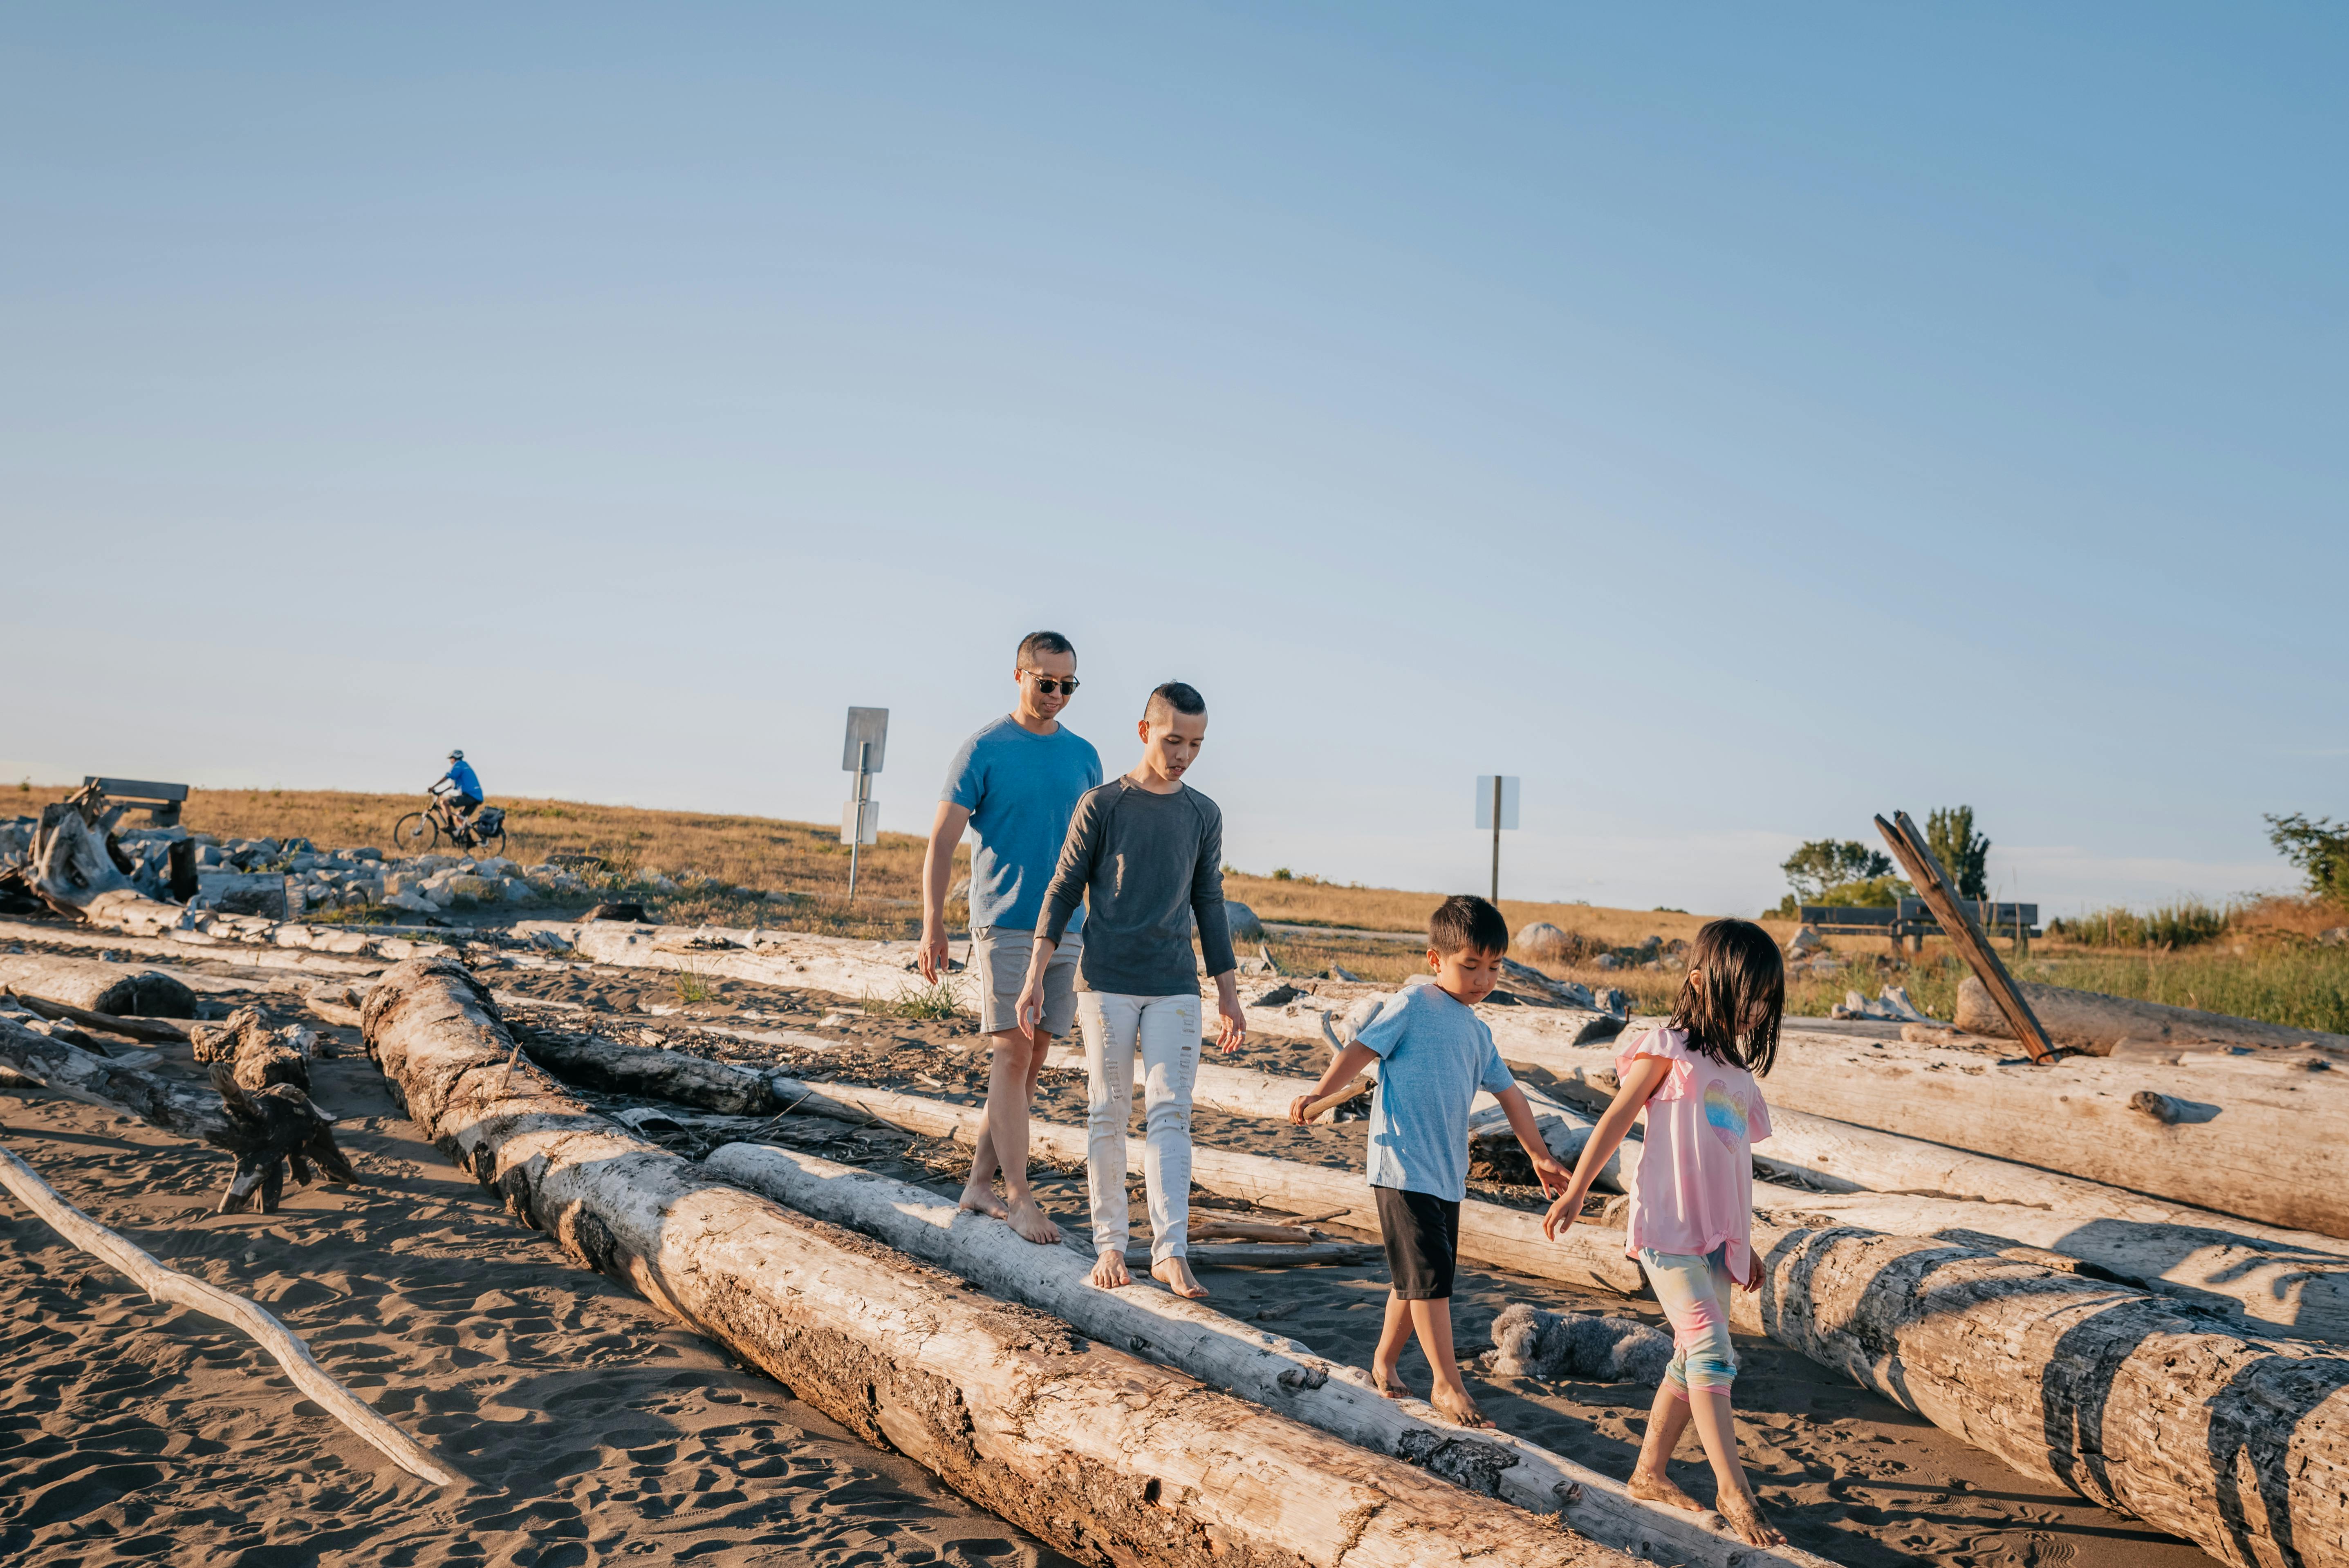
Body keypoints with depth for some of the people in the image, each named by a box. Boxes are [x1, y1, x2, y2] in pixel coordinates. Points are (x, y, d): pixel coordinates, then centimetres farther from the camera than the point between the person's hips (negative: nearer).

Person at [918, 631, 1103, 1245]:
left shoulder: (1084, 755, 11)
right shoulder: (984, 750, -3)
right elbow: (942, 842, -5)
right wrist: (932, 925, -15)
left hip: (1066, 929, 5)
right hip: (1004, 924, -5)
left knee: (1031, 1059, 7)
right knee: (1012, 1054, -9)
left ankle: (980, 1183, 16)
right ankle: (1018, 1196, -5)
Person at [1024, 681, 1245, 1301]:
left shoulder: (1203, 815, 9)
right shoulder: (1102, 805, -1)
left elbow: (1210, 906, 14)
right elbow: (1063, 892, 2)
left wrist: (1229, 994, 12)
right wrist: (1035, 974, -3)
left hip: (1176, 987, 2)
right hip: (1107, 982, -2)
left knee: (1170, 1113, -5)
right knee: (1108, 1114, 3)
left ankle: (1171, 1252, -6)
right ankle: (1109, 1244, 12)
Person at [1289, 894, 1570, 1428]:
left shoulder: (1477, 1032, 16)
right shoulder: (1415, 1003, -6)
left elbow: (1509, 1093, 23)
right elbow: (1363, 1049, -9)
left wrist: (1540, 1154, 27)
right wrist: (1319, 1094, -20)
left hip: (1447, 1174, 8)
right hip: (1404, 1167, -8)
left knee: (1416, 1278, 14)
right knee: (1429, 1275, -8)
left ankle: (1385, 1360, 31)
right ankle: (1448, 1384, 0)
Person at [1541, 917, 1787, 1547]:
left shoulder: (1738, 1071, 17)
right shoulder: (1669, 1050, -2)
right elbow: (1616, 1121, -1)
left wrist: (1744, 1242, 23)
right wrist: (1576, 1191, -3)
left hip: (1716, 1235, 7)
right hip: (1667, 1224, -7)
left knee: (1694, 1361, 10)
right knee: (1712, 1349, -15)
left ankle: (1649, 1472, 22)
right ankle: (1733, 1488, -11)